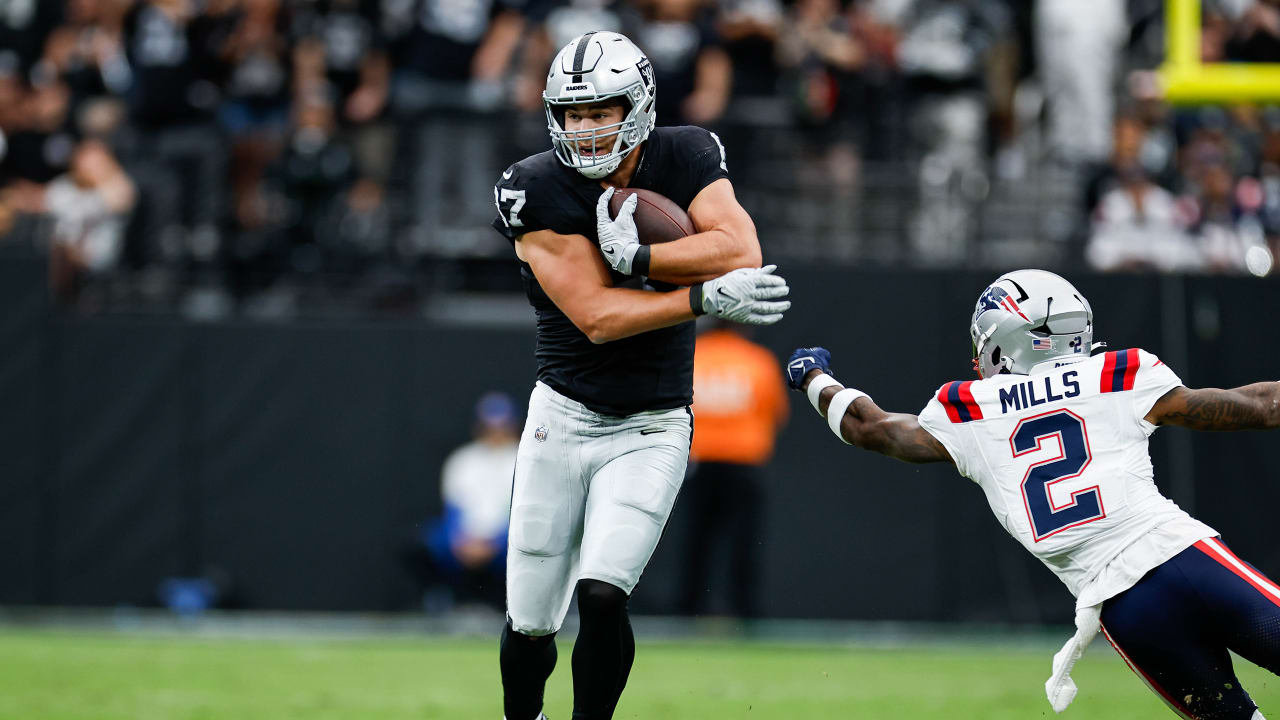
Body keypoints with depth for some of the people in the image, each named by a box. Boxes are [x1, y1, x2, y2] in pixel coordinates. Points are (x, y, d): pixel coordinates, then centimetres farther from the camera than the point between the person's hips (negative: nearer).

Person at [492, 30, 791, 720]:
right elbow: (597, 316, -20)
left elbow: (743, 254, -21)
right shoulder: (537, 189, -12)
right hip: (563, 417, 0)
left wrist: (634, 256, -25)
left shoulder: (684, 159, -5)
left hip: (651, 430, 0)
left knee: (601, 598, -19)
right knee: (531, 623, 5)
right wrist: (706, 297, -26)